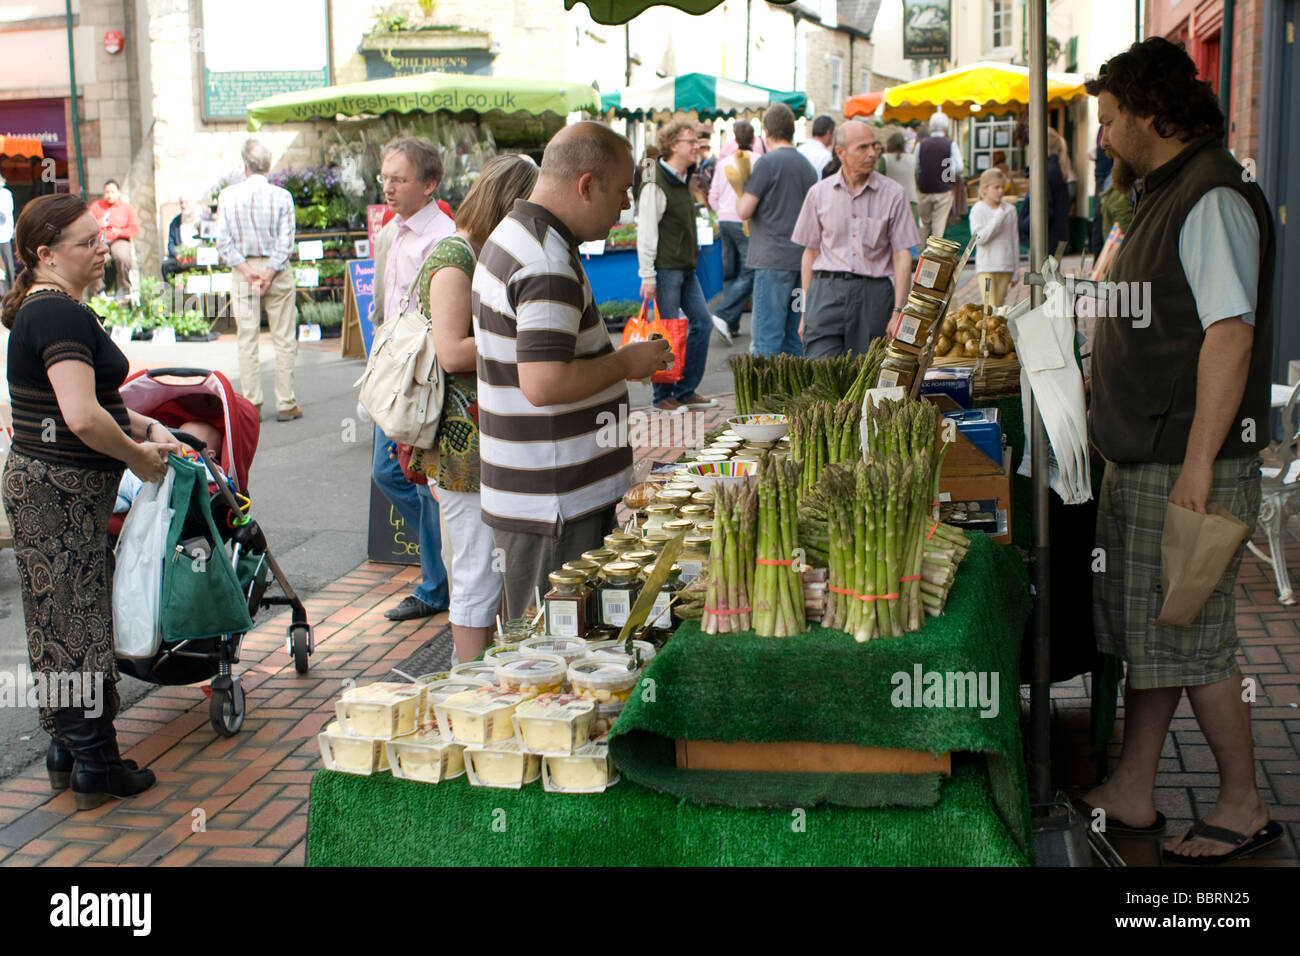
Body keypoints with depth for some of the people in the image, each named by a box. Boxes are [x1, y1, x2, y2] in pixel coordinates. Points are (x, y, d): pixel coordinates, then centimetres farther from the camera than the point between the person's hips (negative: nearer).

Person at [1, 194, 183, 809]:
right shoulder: (61, 315, -19)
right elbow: (82, 418, -29)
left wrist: (144, 428, 13)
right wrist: (138, 456, -13)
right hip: (61, 489, -10)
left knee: (61, 623, 16)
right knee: (78, 624, -1)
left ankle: (67, 754, 26)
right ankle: (95, 769, 9)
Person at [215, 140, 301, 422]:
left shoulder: (227, 195, -3)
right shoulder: (282, 196, -7)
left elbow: (223, 241, -6)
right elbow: (286, 242, -10)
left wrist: (246, 270, -7)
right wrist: (269, 274, -9)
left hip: (243, 270, 1)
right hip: (278, 271, -1)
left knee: (247, 340, 6)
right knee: (284, 340, 4)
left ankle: (251, 404, 7)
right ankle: (285, 404, 5)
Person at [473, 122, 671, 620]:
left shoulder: (513, 235, 13)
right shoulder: (547, 266, -22)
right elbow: (543, 384, -30)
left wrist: (615, 360, 16)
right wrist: (626, 363, -15)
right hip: (553, 505, -10)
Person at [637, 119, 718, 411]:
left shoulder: (682, 180, 15)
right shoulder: (655, 185, -14)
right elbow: (646, 233, -16)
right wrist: (648, 277, -18)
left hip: (686, 268, 9)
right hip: (665, 269, -9)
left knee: (702, 321, 8)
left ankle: (686, 391, 16)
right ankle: (663, 396, 7)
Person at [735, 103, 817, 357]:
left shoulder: (768, 163, -10)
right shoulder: (807, 165, 13)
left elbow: (744, 211, -11)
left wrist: (740, 188, 7)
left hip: (773, 259, -7)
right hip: (802, 258, 7)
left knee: (767, 335, -7)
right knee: (794, 334, 11)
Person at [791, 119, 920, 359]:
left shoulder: (893, 194, 4)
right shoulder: (819, 193, 9)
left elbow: (902, 255, 1)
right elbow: (810, 253, 13)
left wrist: (898, 311, -7)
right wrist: (805, 310, 9)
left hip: (874, 293, -1)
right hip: (827, 290, 1)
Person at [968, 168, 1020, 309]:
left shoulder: (1010, 210, 7)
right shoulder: (978, 209, -3)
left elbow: (1015, 241, 11)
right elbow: (979, 238, -15)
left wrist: (1016, 272, 11)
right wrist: (998, 217, -17)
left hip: (1006, 267, 4)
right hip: (986, 266, -4)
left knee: (1000, 305, 5)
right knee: (990, 307, -12)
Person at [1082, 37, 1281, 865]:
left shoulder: (1213, 199, -16)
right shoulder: (1168, 194, 15)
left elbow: (1230, 335, -23)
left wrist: (1197, 467, -26)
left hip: (1190, 463, -10)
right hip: (1141, 458, 10)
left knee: (1193, 639, -1)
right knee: (1144, 630, 14)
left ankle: (1245, 806, 14)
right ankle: (1131, 795, 24)